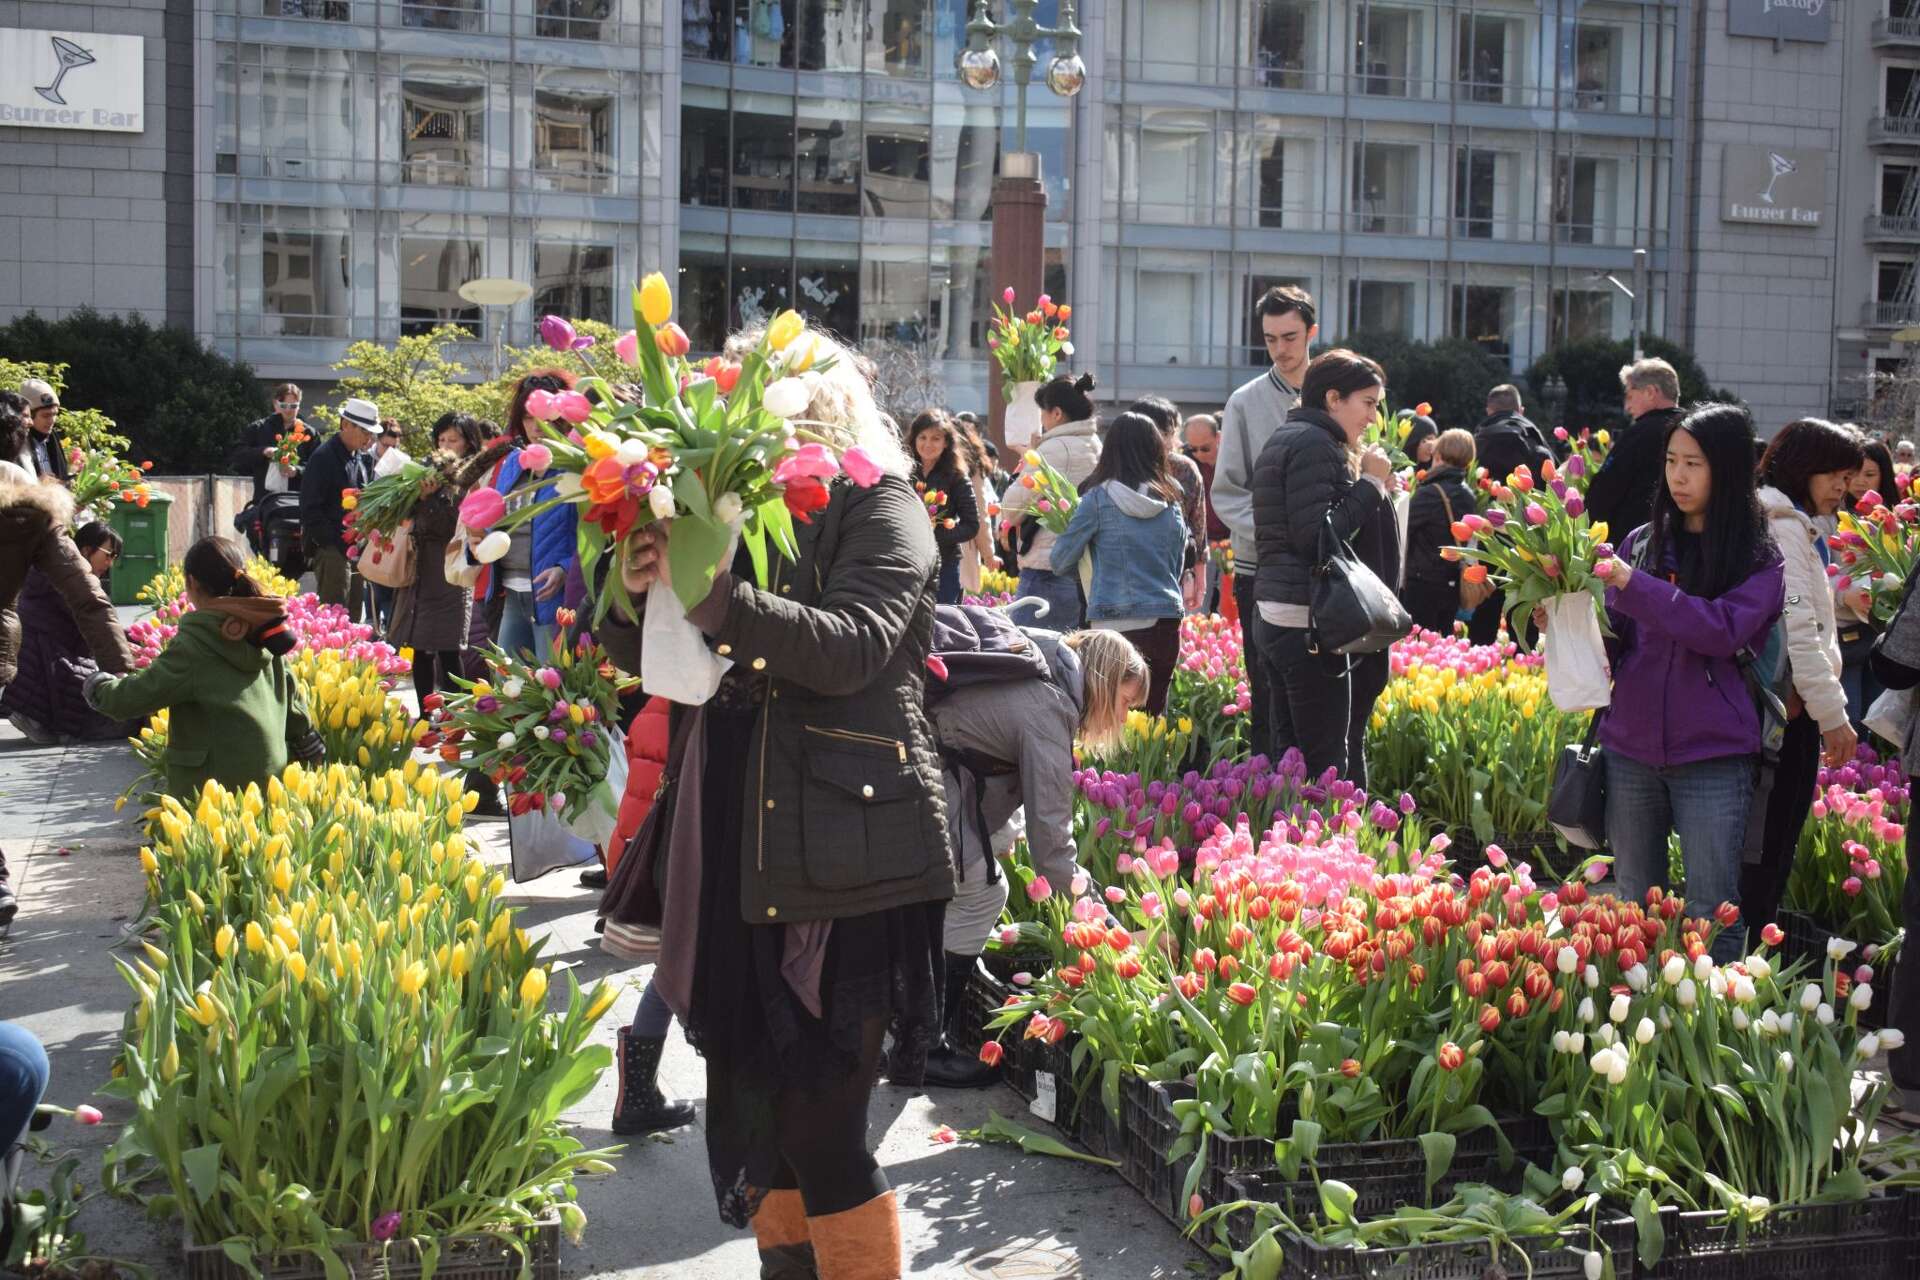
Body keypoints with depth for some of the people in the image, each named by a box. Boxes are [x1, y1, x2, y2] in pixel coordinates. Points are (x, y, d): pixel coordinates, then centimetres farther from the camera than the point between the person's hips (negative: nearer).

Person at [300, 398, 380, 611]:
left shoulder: (362, 459, 15)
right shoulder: (324, 457, -9)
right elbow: (310, 510, -13)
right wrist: (339, 543, -16)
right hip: (332, 550, -8)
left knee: (353, 615, 9)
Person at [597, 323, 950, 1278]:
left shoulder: (878, 509, -3)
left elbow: (854, 645, -19)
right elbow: (641, 656, 14)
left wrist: (714, 596, -28)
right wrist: (634, 590, -8)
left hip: (847, 860, -6)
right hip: (735, 851, 6)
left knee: (822, 1132, -7)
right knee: (754, 1104, 15)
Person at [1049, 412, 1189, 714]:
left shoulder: (1099, 497, -5)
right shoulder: (1171, 500, 7)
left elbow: (1061, 561, 0)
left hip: (1116, 624, -4)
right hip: (1166, 621, 4)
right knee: (1154, 713, 11)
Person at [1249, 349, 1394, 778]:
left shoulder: (1284, 439, 21)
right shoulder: (1314, 444, -11)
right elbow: (1316, 538, -18)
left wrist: (1372, 486, 16)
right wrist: (1371, 484, -10)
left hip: (1273, 615, 10)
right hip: (1307, 622, -10)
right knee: (1325, 761, -9)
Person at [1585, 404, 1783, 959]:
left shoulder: (1759, 556, -1)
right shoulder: (1643, 542, 8)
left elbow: (1725, 630, -18)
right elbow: (1616, 642, 8)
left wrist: (1633, 584, -23)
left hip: (1713, 753, -3)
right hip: (1630, 747, 4)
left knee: (1711, 914, -1)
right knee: (1634, 906, 12)